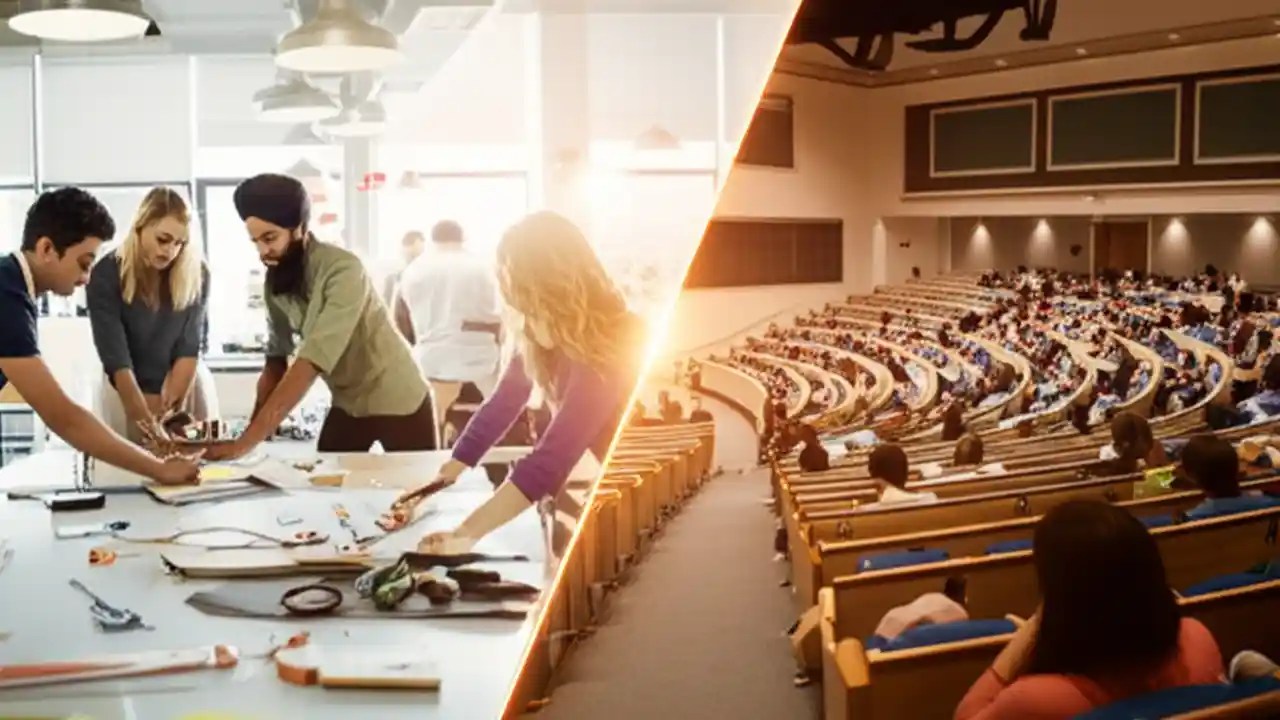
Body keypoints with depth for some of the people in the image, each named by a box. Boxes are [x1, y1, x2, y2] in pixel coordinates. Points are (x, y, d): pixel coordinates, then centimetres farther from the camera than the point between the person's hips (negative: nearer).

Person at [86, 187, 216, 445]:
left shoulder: (197, 273, -14)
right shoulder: (106, 274, -21)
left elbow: (189, 346, -14)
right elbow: (116, 358, -26)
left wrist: (168, 408, -25)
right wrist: (148, 419, -37)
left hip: (187, 383, 2)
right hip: (125, 389, -2)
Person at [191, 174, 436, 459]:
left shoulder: (343, 270, -29)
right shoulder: (275, 280, -8)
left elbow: (312, 362, -36)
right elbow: (276, 359, -4)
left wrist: (246, 442, -41)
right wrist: (251, 430, -18)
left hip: (397, 401, -5)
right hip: (347, 403, 6)